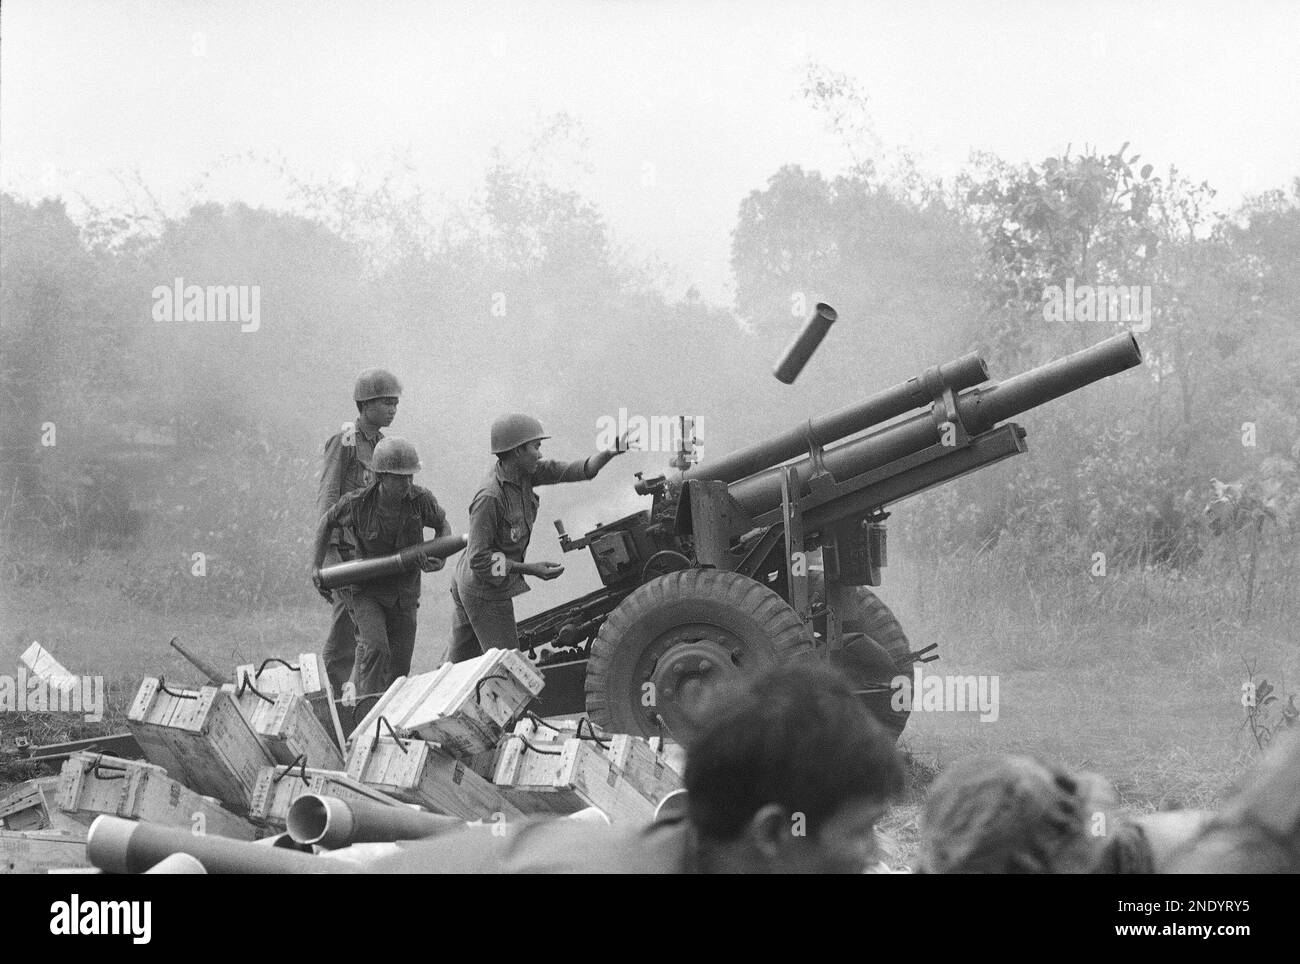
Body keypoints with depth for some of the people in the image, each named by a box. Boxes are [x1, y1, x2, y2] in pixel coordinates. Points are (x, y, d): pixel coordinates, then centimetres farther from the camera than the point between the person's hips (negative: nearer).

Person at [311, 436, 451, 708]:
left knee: (399, 668, 8)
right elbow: (328, 522, 2)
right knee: (375, 650, -26)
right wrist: (315, 567, -3)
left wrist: (440, 557, -14)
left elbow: (443, 525, 5)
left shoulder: (421, 500, -16)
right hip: (366, 591, -3)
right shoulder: (357, 502, -20)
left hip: (403, 597, 3)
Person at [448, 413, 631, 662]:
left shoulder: (523, 473, -4)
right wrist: (530, 569, -26)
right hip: (486, 593, -9)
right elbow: (479, 559, -26)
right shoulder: (489, 498, -29)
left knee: (459, 662, 17)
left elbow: (574, 470, -3)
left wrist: (612, 452, -18)